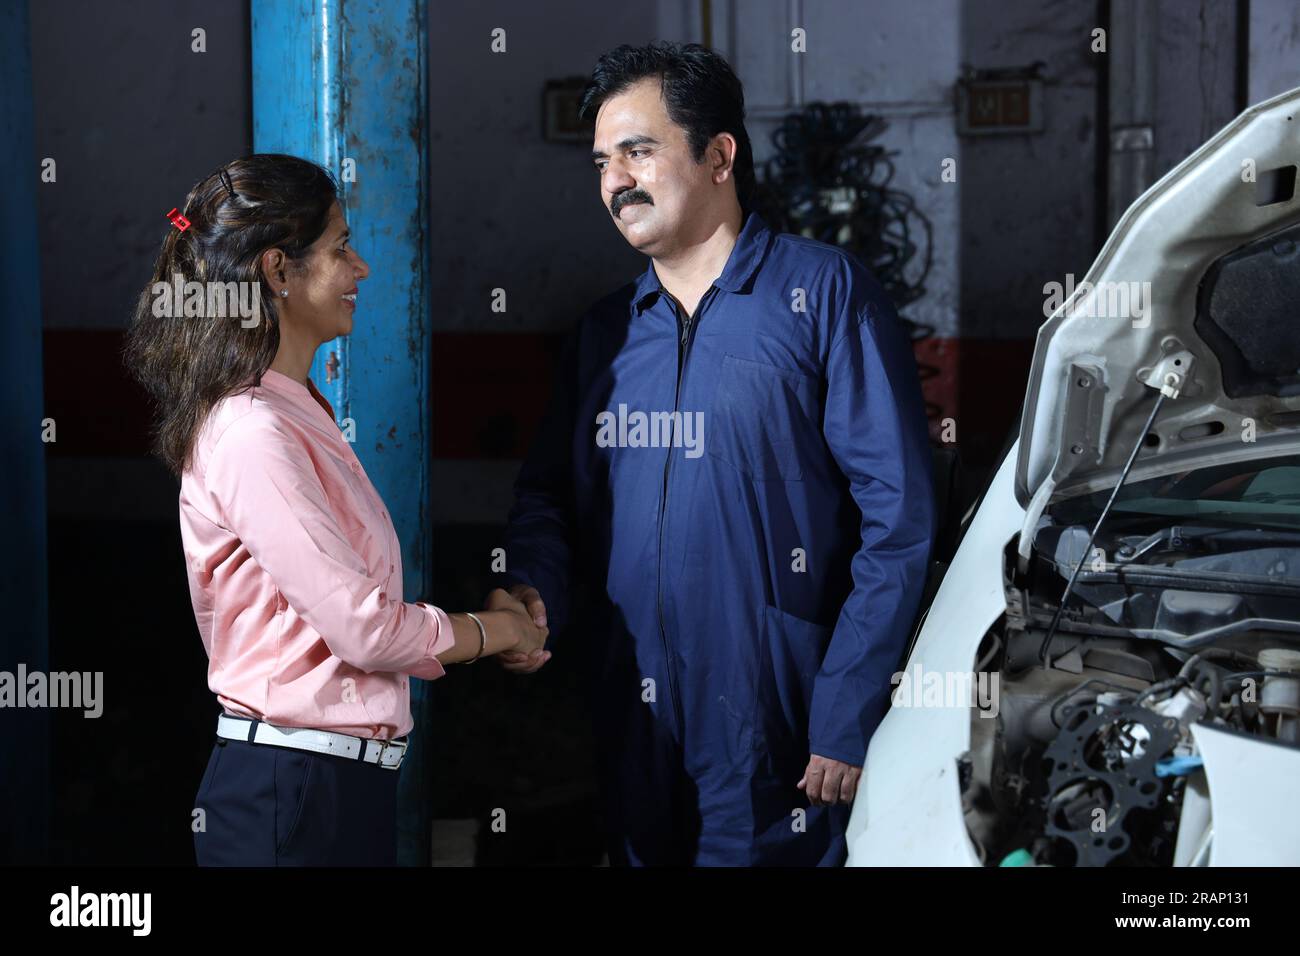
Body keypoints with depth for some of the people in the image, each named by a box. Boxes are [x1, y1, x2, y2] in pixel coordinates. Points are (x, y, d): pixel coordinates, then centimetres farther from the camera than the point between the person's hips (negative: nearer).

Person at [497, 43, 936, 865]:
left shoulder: (825, 293, -5)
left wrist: (847, 719, -15)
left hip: (778, 737, -5)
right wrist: (535, 590, -7)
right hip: (633, 733, 6)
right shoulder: (605, 331, 14)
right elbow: (549, 491, 16)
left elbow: (898, 517, -10)